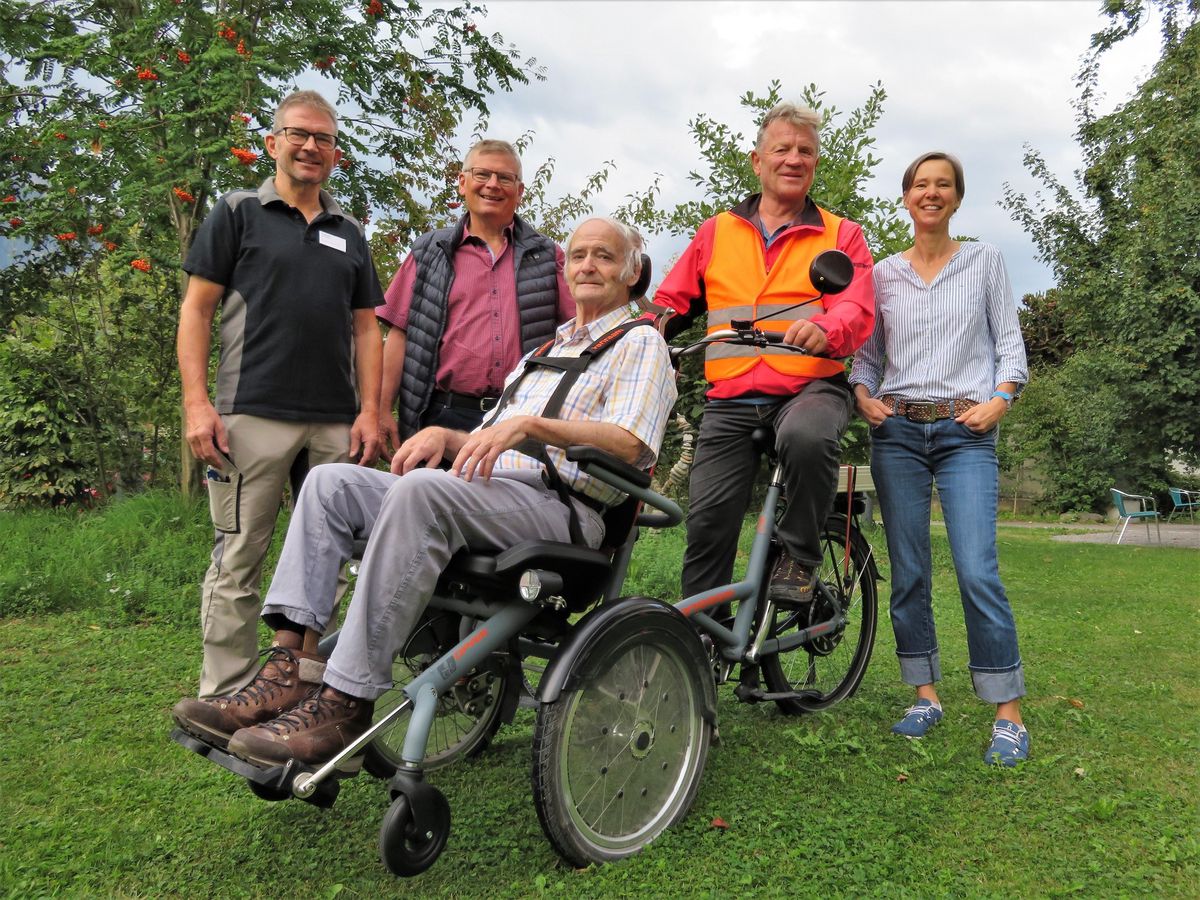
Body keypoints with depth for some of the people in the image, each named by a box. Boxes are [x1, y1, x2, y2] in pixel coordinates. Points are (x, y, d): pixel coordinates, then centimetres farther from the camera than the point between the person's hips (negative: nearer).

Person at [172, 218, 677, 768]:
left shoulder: (641, 343, 7)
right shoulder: (547, 347, 32)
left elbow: (629, 445, -12)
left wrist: (530, 424, -23)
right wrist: (444, 434, 7)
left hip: (560, 506, -8)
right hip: (484, 490, 8)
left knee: (420, 490, -35)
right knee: (331, 481, -8)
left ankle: (345, 703, -33)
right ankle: (290, 669, -19)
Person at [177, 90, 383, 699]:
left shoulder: (349, 234, 19)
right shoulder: (237, 214, 8)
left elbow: (365, 327, 16)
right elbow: (196, 310, 3)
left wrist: (370, 410, 4)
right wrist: (197, 403, -8)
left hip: (336, 424, 4)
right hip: (253, 415, -4)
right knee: (237, 563, -2)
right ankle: (224, 700, 6)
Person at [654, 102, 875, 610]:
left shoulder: (841, 235, 11)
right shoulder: (716, 233, 18)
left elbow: (857, 310, -4)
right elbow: (671, 302, 17)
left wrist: (824, 329, -28)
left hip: (810, 388, -2)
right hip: (729, 401, 2)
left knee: (807, 436, -37)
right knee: (708, 522, -6)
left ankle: (799, 557, -12)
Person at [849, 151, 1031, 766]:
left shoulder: (984, 260, 9)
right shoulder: (883, 273, 12)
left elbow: (1010, 341, 7)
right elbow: (866, 352, 14)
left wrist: (999, 401, -9)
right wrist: (862, 396, -5)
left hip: (966, 431, -2)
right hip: (896, 431, 2)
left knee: (977, 573, -12)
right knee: (908, 572, 4)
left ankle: (1009, 713, -1)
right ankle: (926, 696, 16)